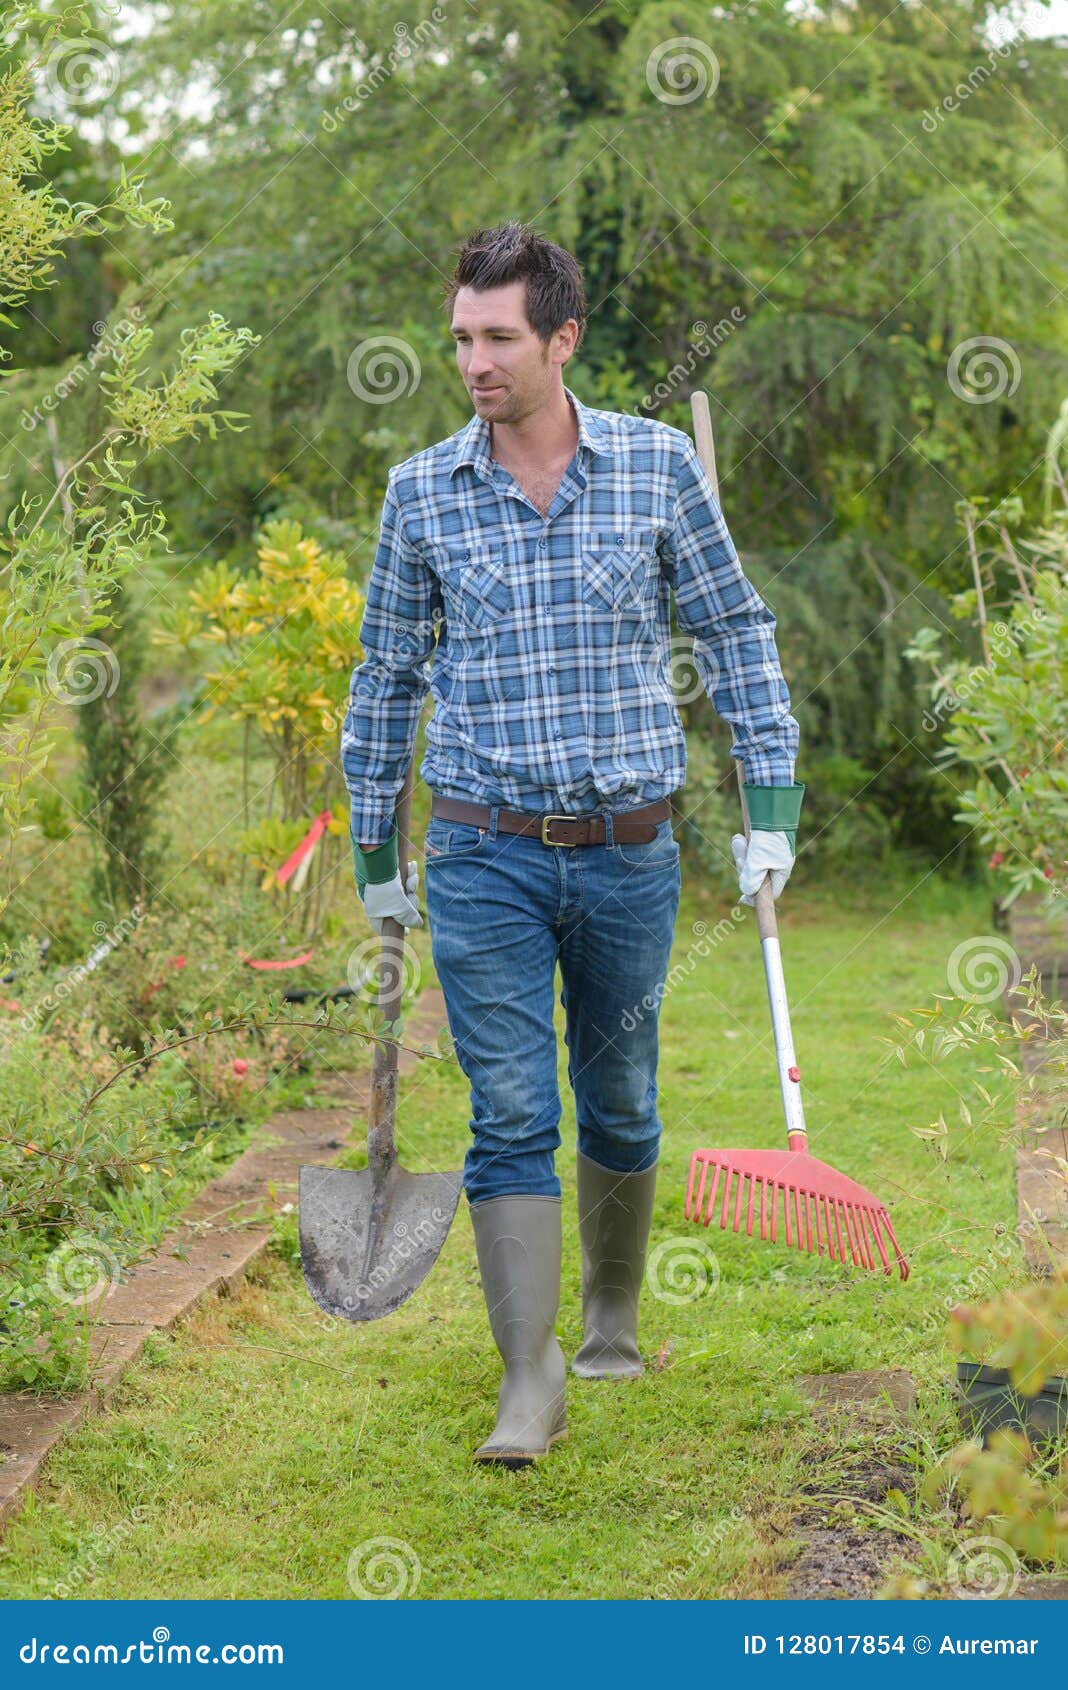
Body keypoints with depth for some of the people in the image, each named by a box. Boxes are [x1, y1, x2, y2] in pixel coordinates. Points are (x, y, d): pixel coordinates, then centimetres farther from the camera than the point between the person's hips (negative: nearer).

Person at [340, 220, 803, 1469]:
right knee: (511, 1116, -6)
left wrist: (770, 805, 0)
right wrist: (374, 849, 12)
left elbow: (735, 633, 6)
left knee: (620, 1107, 13)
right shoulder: (423, 490, 1)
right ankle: (530, 1381, -1)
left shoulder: (658, 464, -1)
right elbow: (387, 674, 10)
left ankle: (613, 1320, 33)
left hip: (628, 848, 1)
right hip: (484, 854, 0)